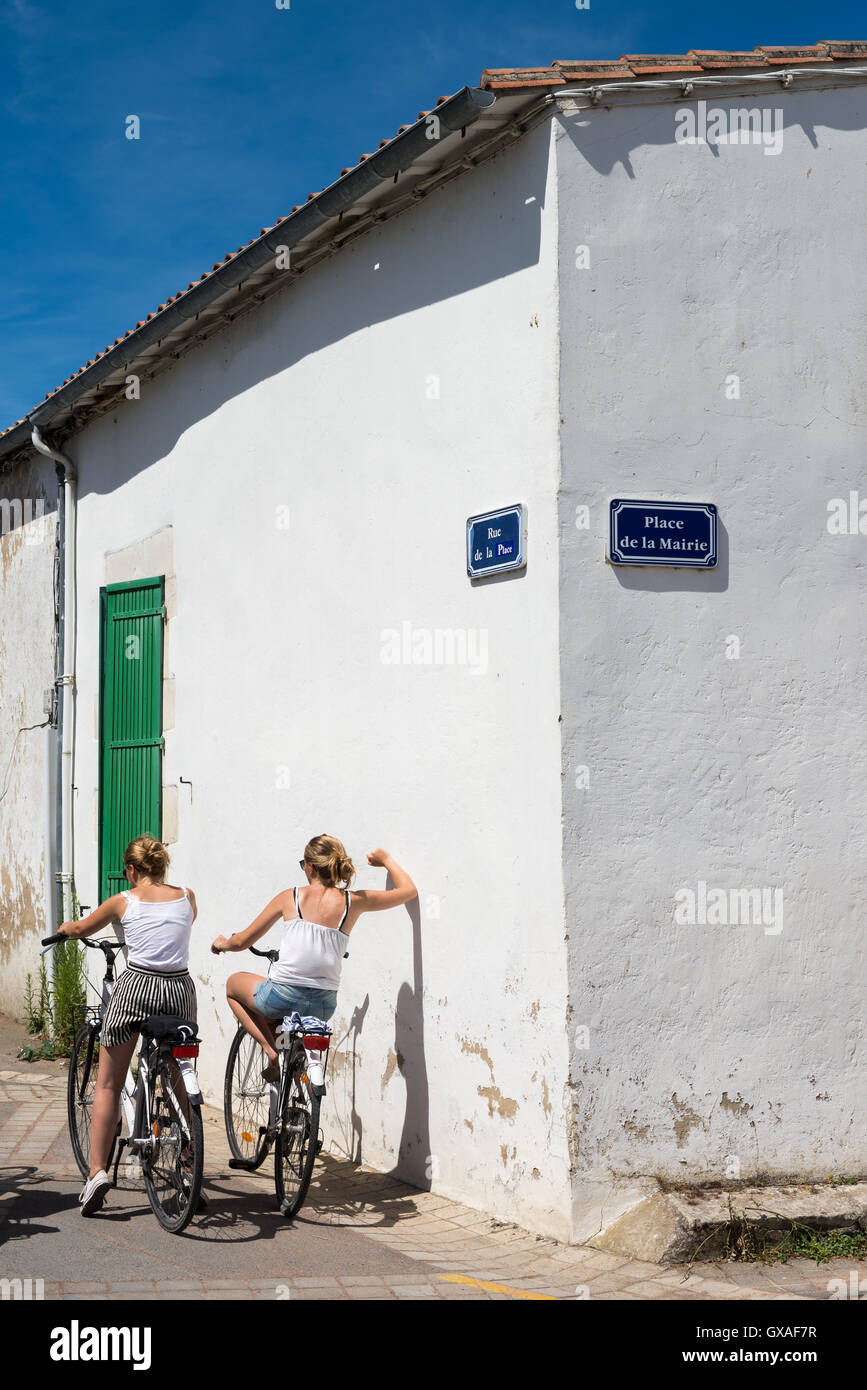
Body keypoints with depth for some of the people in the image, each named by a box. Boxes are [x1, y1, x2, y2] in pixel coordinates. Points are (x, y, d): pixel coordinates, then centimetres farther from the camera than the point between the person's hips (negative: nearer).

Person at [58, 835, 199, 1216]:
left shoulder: (123, 901, 2)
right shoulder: (187, 897, 8)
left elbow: (82, 928, 19)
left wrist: (66, 927, 42)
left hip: (136, 986, -2)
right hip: (180, 989, 3)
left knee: (108, 1085, 7)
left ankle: (97, 1170, -2)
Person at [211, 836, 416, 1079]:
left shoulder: (291, 897, -2)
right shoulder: (353, 902, 1)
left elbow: (241, 942, 7)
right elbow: (408, 890, 15)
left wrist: (222, 944, 30)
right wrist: (386, 860, 31)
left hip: (282, 997, -4)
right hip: (323, 1007, 4)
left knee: (233, 984, 29)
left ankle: (271, 1051, 10)